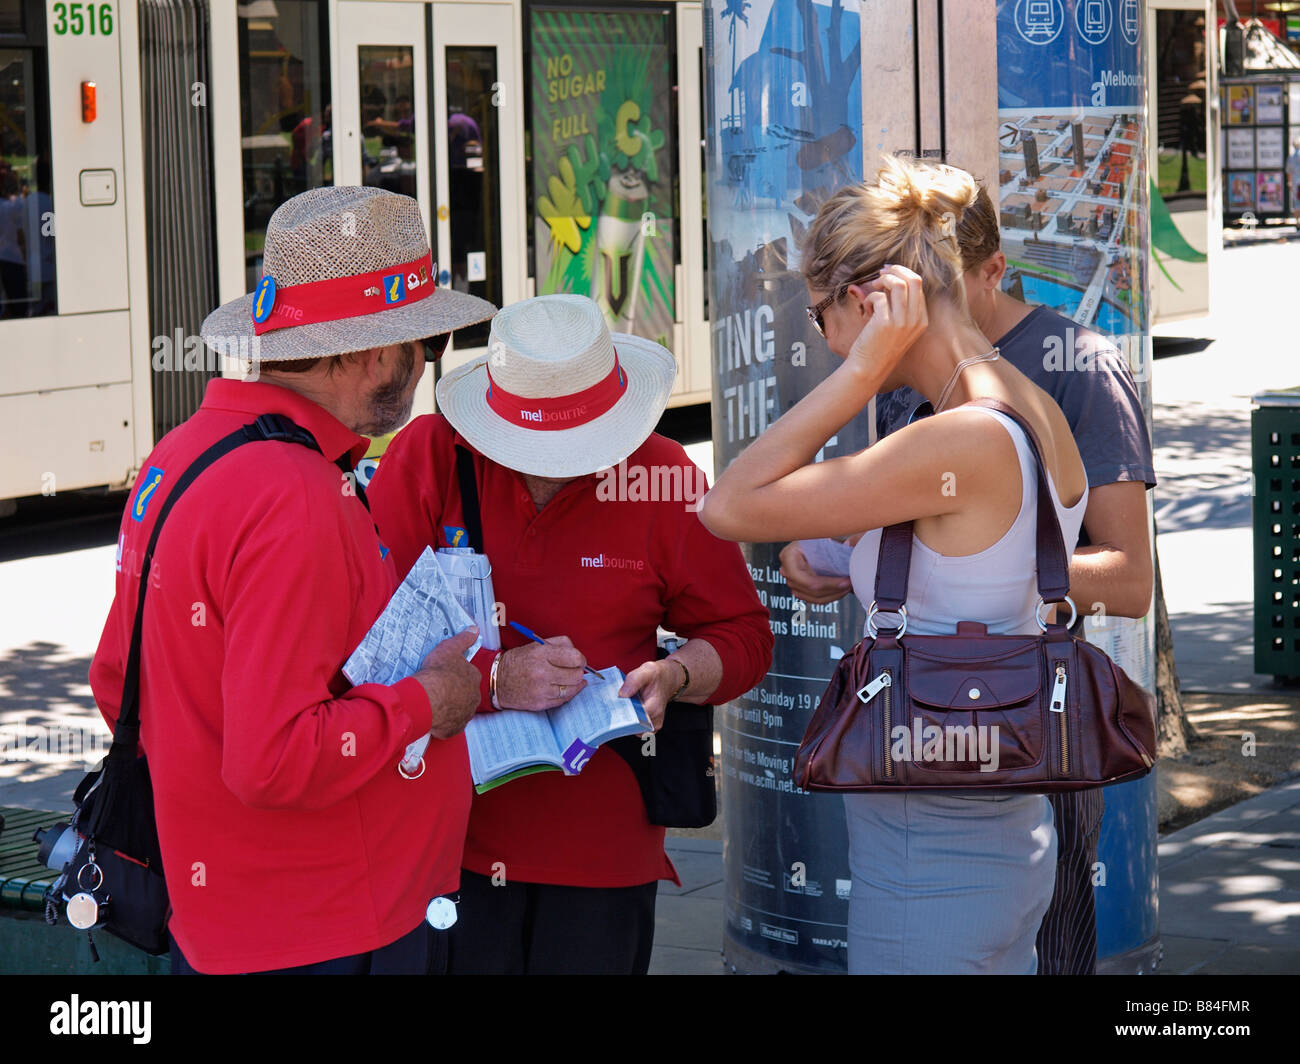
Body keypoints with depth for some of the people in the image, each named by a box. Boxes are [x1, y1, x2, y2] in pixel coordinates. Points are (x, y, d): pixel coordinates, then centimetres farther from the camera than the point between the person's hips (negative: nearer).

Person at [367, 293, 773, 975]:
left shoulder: (662, 476, 1)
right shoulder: (426, 457, -4)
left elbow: (740, 635, 11)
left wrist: (672, 677, -9)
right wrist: (491, 680, -20)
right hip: (445, 833, -1)